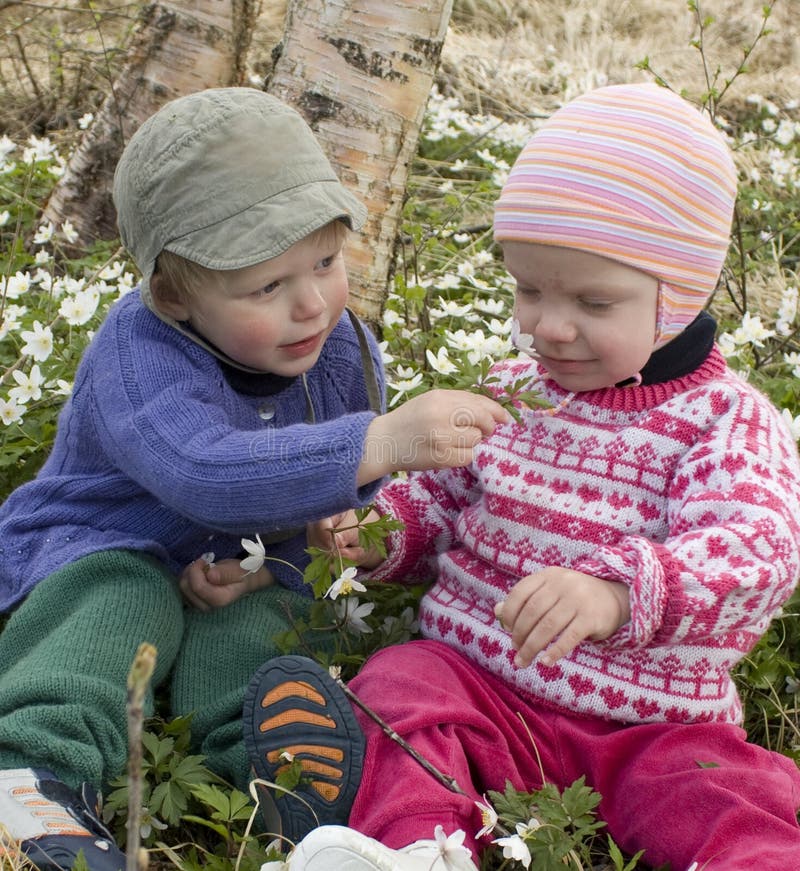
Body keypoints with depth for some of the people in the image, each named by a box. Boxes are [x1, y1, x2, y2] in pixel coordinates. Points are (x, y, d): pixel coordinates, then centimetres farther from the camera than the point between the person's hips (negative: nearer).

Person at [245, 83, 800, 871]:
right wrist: (382, 530, -3)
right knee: (401, 688, -26)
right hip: (477, 676, 3)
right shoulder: (512, 392, 10)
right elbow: (443, 498, 23)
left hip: (651, 726, -3)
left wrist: (619, 590, -43)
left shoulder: (728, 422, -6)